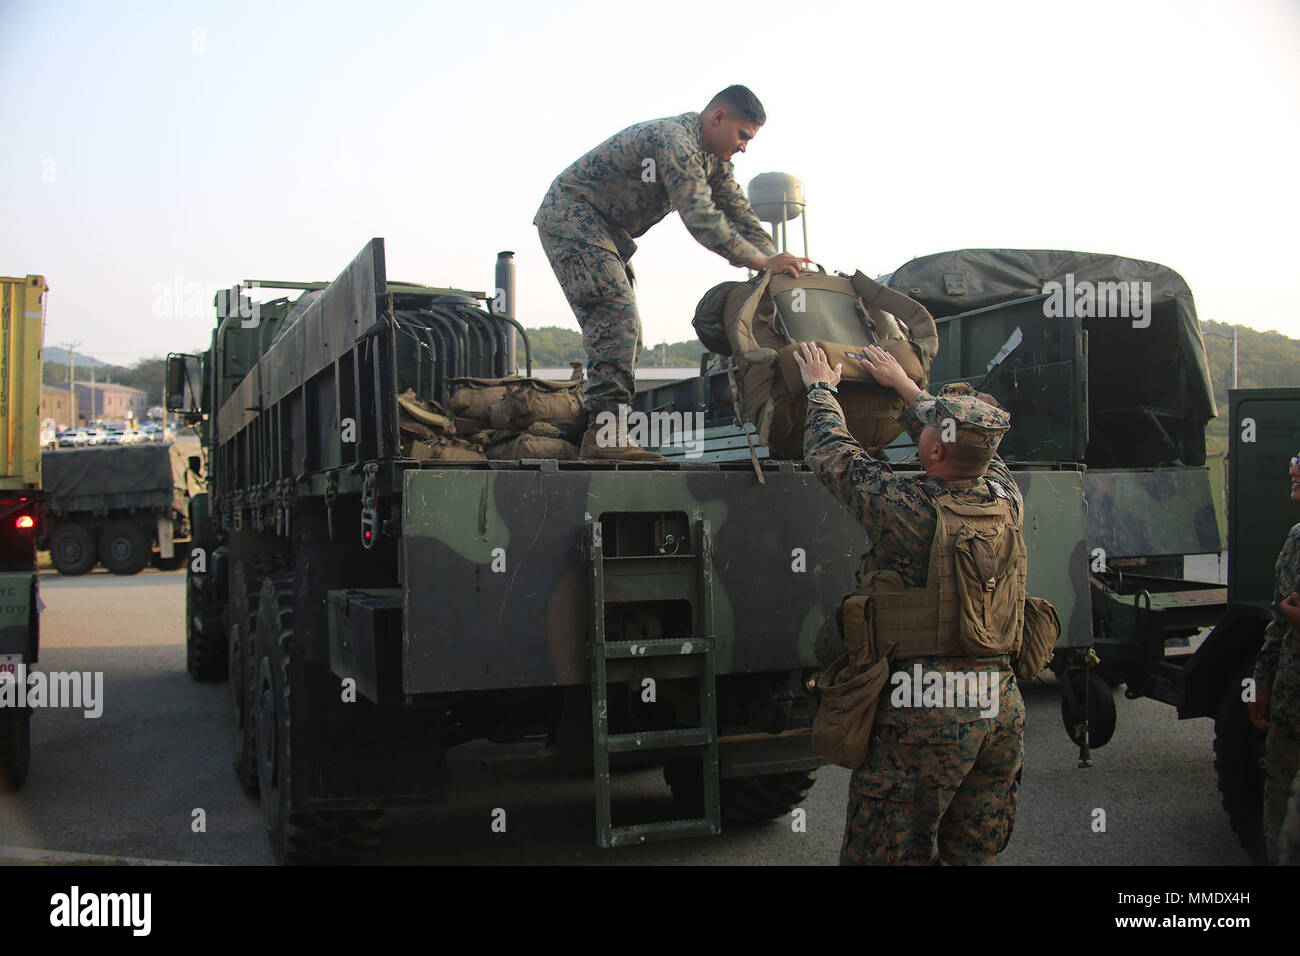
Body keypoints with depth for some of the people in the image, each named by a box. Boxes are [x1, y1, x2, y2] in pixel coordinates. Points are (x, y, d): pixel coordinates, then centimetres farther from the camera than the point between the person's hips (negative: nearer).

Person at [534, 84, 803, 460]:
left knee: (625, 330, 7)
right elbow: (701, 219, -31)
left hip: (604, 230, 11)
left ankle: (599, 422, 9)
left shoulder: (712, 157, 7)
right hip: (569, 216, -11)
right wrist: (762, 261, -28)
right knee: (617, 320, -21)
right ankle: (604, 431, -24)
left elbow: (739, 213, 9)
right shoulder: (676, 140, -24)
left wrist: (778, 262, -4)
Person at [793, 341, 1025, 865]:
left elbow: (831, 453, -2)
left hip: (927, 709, -6)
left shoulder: (906, 507, -17)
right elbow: (976, 451, 22)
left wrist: (821, 388, 17)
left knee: (883, 854, 6)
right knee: (974, 854, 19)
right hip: (1003, 706, 7)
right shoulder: (1005, 498, 1)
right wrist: (904, 384, 31)